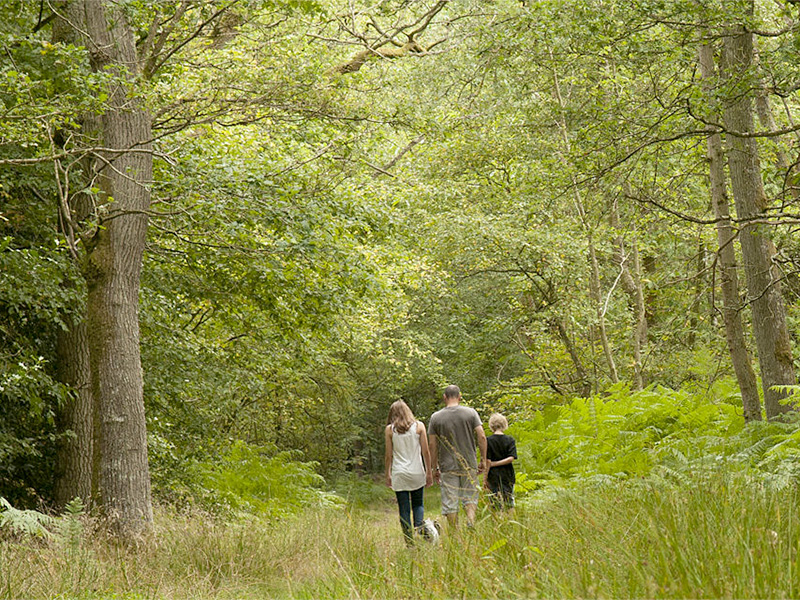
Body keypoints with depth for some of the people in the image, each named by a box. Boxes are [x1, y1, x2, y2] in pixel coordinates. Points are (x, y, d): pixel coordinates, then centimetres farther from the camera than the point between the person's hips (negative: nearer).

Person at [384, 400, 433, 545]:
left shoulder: (390, 429, 0)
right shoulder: (419, 426, 1)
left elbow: (389, 455, 1)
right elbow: (425, 451, 0)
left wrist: (388, 474, 11)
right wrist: (429, 472, 8)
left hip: (399, 475, -1)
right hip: (417, 473, 1)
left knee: (404, 510, 4)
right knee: (418, 504, 16)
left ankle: (410, 542, 0)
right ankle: (419, 527, -10)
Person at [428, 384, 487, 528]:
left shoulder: (436, 417, 1)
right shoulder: (471, 413, 0)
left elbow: (432, 444, 2)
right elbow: (481, 437, -5)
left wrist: (435, 468, 9)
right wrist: (483, 460, 3)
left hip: (448, 467, 0)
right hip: (469, 465, 0)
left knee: (450, 504, 4)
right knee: (470, 497, 10)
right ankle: (471, 523, -13)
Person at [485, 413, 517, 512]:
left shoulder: (488, 441, -5)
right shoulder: (510, 440, 1)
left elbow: (488, 461, -8)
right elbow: (511, 458, -9)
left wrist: (485, 478, -2)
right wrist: (494, 464, -4)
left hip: (494, 477, -2)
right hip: (508, 476, 3)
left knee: (497, 506, -2)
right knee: (509, 505, 11)